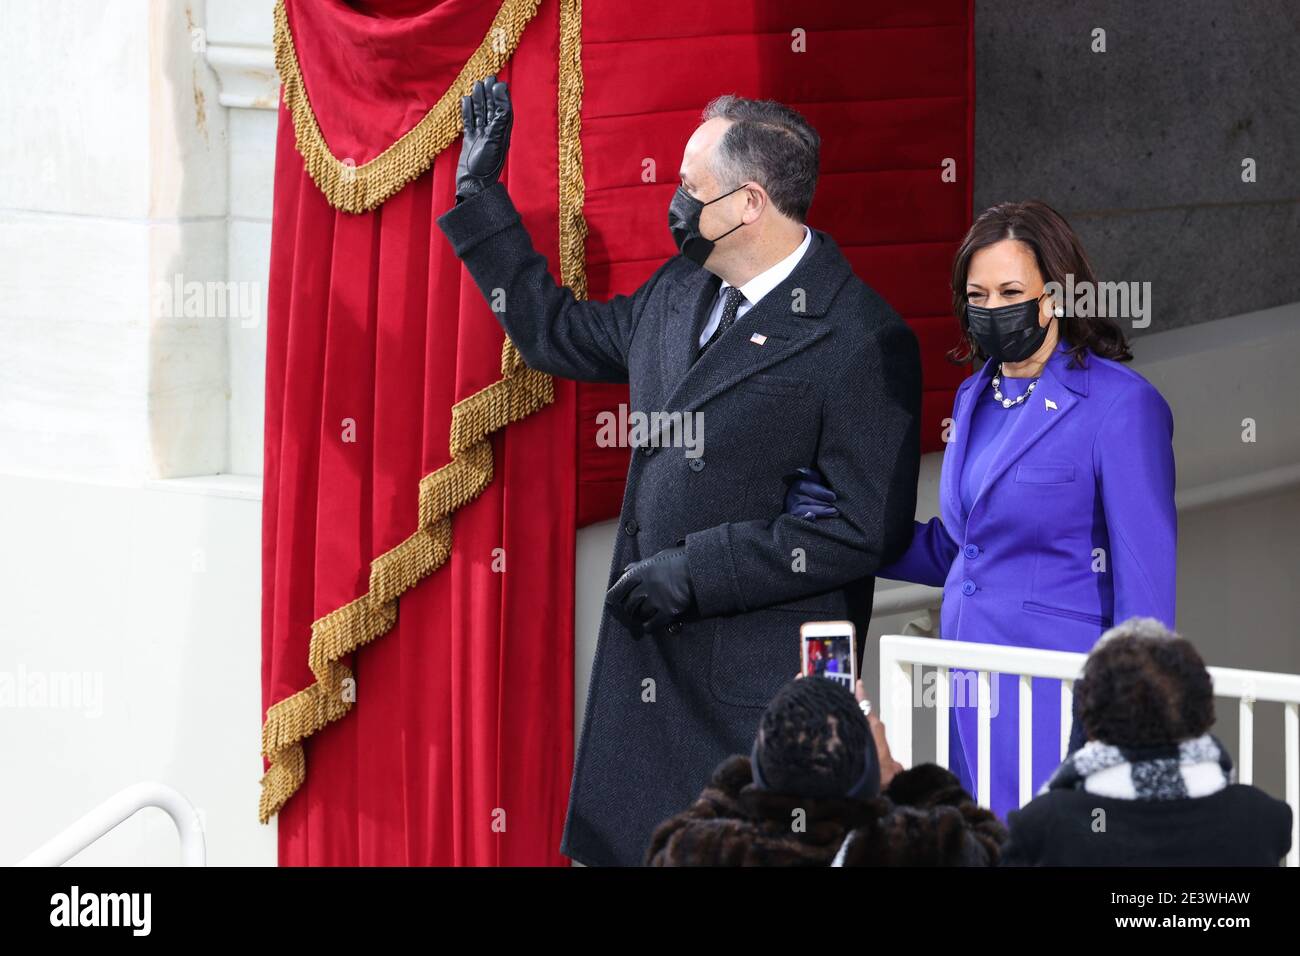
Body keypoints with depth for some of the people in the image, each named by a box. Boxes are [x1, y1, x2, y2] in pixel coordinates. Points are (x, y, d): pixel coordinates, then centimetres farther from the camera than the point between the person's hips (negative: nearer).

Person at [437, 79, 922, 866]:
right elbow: (558, 334, 27)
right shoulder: (678, 293, 9)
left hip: (757, 694, -8)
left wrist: (696, 571, -17)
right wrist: (479, 193, 24)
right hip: (647, 669, 8)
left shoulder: (862, 343, -15)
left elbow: (869, 530, -18)